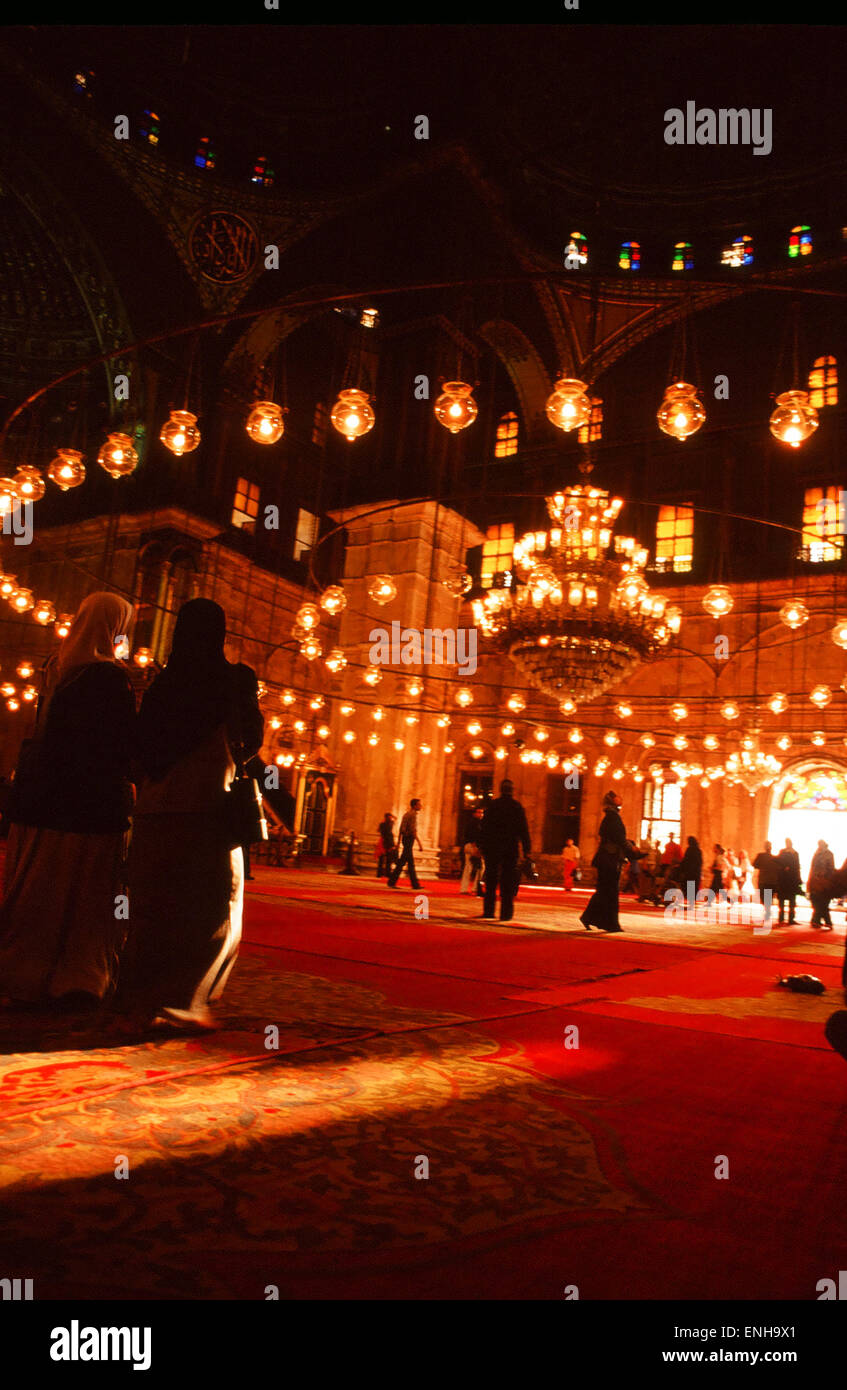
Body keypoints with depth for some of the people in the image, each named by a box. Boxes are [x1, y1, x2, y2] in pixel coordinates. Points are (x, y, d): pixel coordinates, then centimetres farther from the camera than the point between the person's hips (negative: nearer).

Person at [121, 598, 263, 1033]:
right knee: (213, 914, 6)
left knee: (155, 906, 16)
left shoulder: (161, 684, 6)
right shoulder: (235, 679, -6)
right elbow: (250, 741, 4)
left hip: (154, 811, 5)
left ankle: (143, 996, 27)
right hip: (206, 810, -5)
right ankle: (181, 1002, -1)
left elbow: (142, 748, 8)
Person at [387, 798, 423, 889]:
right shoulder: (413, 814, -12)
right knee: (402, 862, -7)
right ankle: (391, 882, -7)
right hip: (410, 839, -10)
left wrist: (399, 843, 19)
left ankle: (415, 884, 13)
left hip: (404, 838, 10)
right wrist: (419, 844, -20)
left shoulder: (406, 814, 16)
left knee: (411, 862, 10)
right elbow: (413, 830, -20)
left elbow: (401, 829, 17)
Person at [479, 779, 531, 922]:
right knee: (508, 881, 3)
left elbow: (484, 826, 1)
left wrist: (482, 846, 6)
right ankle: (506, 913, -1)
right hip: (511, 848, -1)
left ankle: (488, 911, 10)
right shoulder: (517, 807, -1)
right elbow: (523, 829, -3)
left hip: (492, 847, 1)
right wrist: (527, 850, 0)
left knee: (491, 880, 10)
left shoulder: (492, 805, 2)